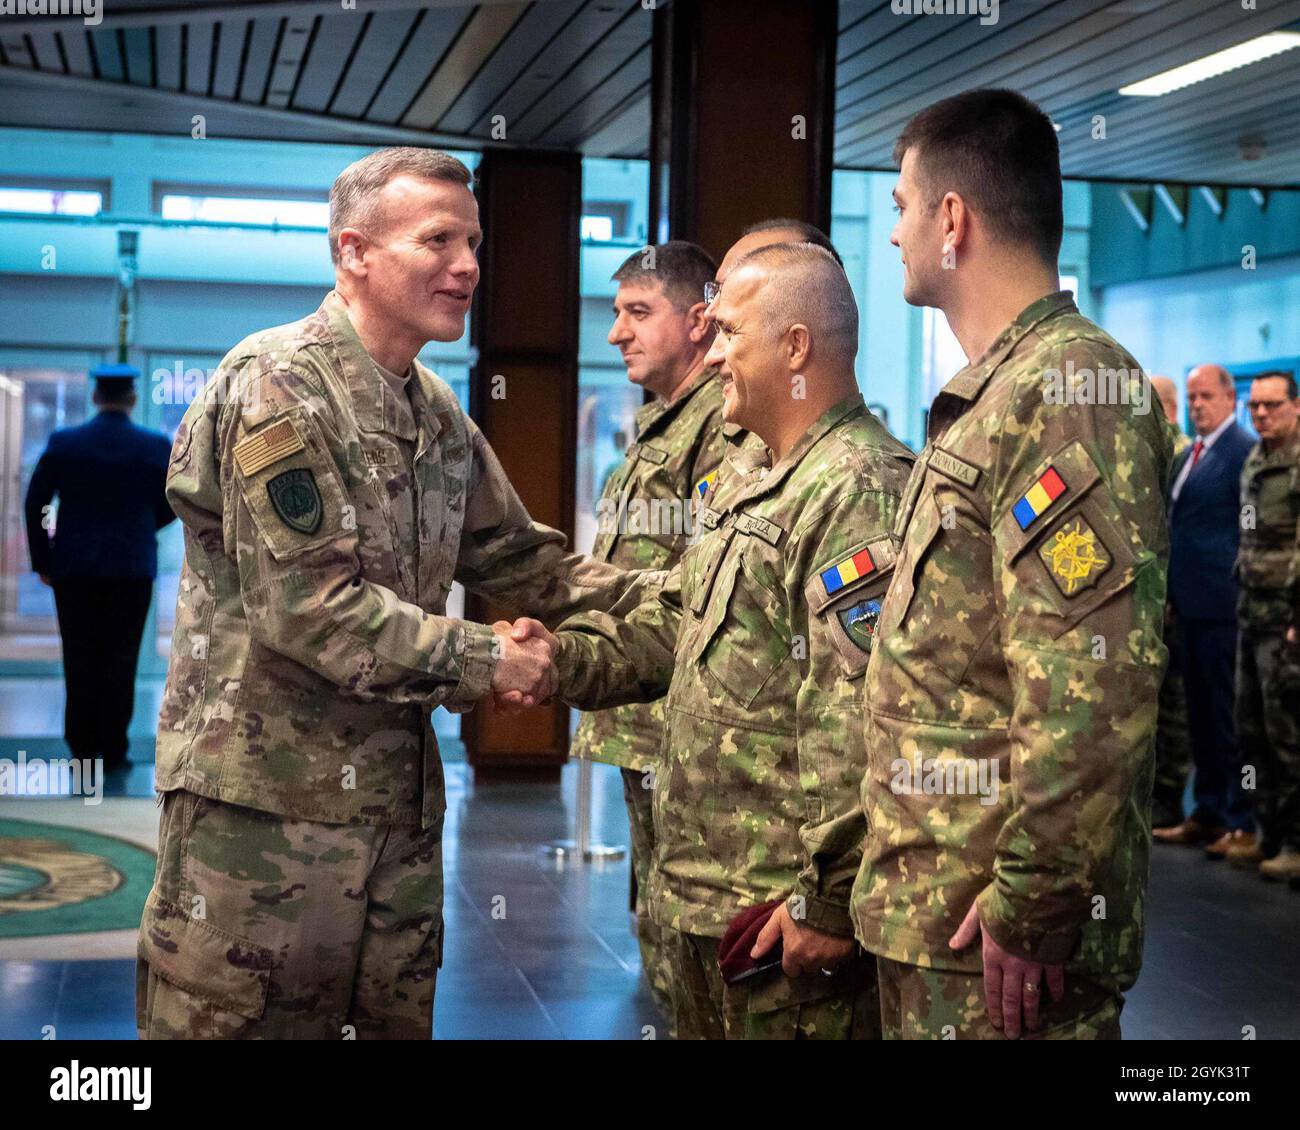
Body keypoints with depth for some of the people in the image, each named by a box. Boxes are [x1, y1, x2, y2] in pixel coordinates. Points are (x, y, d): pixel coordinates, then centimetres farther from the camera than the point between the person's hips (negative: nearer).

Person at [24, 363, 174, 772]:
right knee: (120, 661, 4)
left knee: (80, 659, 8)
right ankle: (113, 750, 5)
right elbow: (171, 506, 4)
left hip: (73, 567, 1)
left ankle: (82, 750, 10)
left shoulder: (63, 442, -2)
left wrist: (42, 561, 7)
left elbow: (35, 503, -1)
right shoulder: (157, 446, -4)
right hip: (132, 567, -1)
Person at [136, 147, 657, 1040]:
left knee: (394, 1014, 13)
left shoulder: (436, 413, 13)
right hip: (264, 798, -8)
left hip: (398, 797, 8)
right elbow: (306, 606, -21)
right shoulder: (279, 387, -14)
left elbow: (516, 558, 18)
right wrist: (484, 661, -14)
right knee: (238, 1015, 0)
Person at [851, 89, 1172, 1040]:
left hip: (997, 932, -9)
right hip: (931, 908, 9)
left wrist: (1031, 906, -21)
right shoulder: (990, 397, 16)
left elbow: (1095, 695, -25)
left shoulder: (1066, 391, -16)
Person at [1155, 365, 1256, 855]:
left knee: (1228, 713, -3)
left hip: (1223, 606, -9)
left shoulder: (1243, 451, -10)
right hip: (1190, 604, 9)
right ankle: (1208, 813, 23)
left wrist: (1245, 598, -14)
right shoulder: (1187, 456, 16)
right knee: (1200, 713, 14)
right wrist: (1170, 593, 16)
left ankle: (1243, 822, 4)